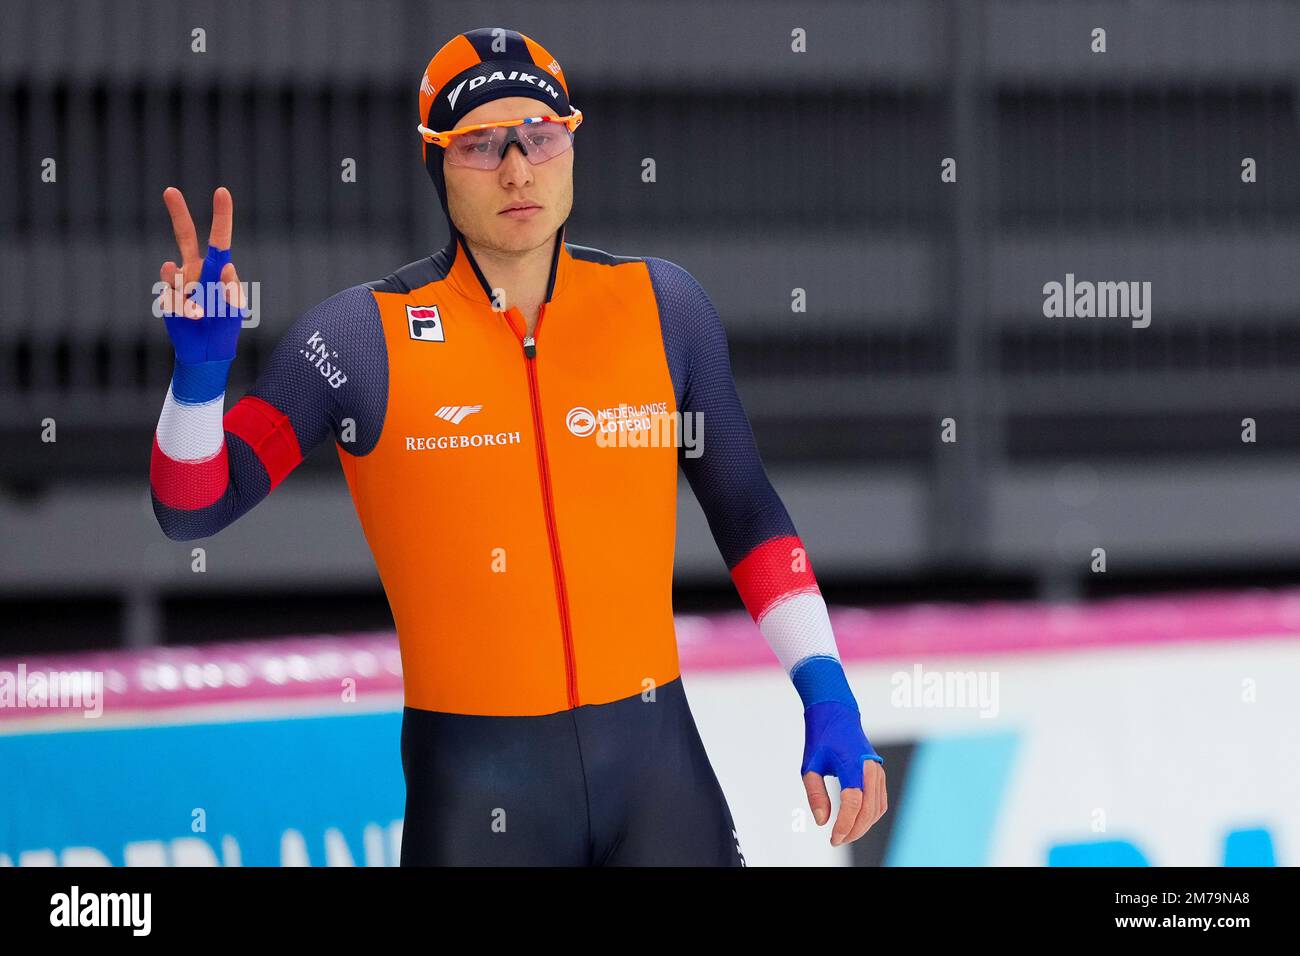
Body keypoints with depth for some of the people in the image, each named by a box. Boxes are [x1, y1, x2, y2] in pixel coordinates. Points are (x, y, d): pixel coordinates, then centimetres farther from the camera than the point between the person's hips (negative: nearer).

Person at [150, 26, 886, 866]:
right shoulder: (366, 333, -4)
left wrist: (826, 693, 5)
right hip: (474, 786, -2)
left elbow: (746, 511, 13)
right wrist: (200, 372, -20)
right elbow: (193, 510, -2)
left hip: (657, 763, 2)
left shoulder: (662, 306, 4)